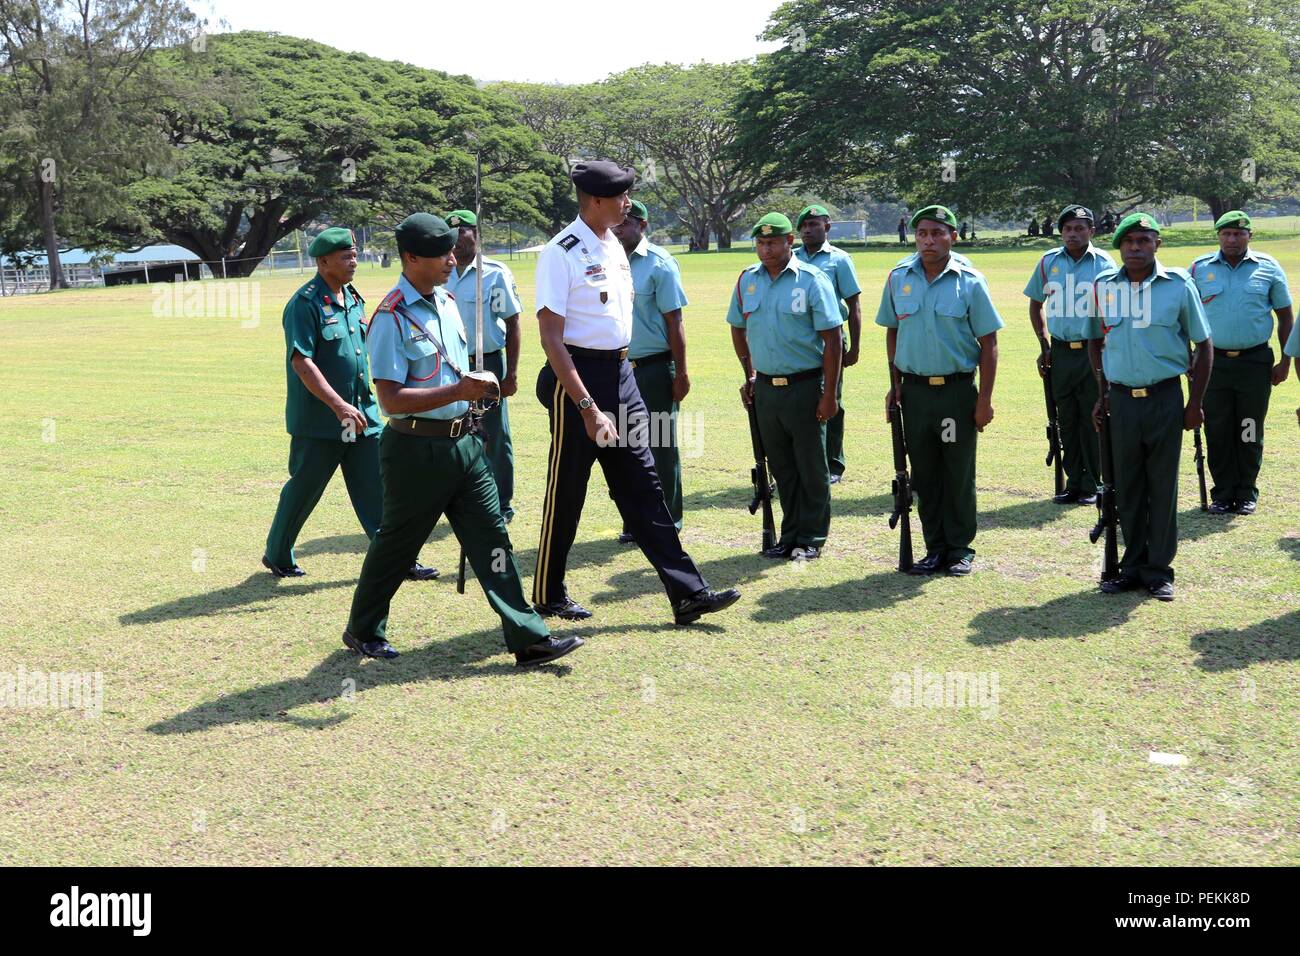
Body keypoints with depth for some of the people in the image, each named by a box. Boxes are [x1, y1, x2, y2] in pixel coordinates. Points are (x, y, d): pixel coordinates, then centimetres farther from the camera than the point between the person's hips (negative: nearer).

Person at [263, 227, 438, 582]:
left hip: (361, 415, 7)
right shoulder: (305, 304, -13)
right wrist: (338, 405, -26)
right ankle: (277, 556, 25)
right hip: (318, 420, -7)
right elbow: (301, 362, -20)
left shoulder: (353, 298, 11)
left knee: (377, 487, 4)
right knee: (304, 490, 6)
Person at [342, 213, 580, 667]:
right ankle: (363, 630, 29)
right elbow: (391, 399, -22)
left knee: (492, 537, 2)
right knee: (396, 543, 8)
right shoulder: (392, 318, -15)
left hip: (463, 441, 7)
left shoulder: (446, 301, 11)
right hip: (416, 448, -7)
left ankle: (529, 638, 2)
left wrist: (477, 386, 10)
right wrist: (458, 392, -26)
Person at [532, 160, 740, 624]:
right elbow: (551, 338, -18)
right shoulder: (561, 254, -14)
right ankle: (548, 595, 22)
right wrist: (588, 407, -23)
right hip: (578, 376, -7)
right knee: (567, 492, 5)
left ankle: (687, 593, 8)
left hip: (620, 374, 7)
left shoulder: (615, 247, 11)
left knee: (642, 488, 7)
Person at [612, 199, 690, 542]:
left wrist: (681, 373, -11)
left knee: (661, 447, 4)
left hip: (655, 369, -5)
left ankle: (667, 522, 14)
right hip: (620, 369, 5)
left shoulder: (659, 263, -7)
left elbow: (674, 321, -8)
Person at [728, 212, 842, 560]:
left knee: (811, 466, 3)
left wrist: (829, 394, -14)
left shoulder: (813, 280, -9)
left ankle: (811, 538, 14)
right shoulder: (747, 280, 6)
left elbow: (832, 339, -11)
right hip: (766, 386, 5)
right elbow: (738, 329, 20)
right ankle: (790, 535, 24)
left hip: (805, 386, -5)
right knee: (780, 467, 13)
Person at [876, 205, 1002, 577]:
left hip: (957, 390, -3)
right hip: (914, 390, 3)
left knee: (959, 474, 5)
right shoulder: (898, 278, 3)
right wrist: (895, 386, 7)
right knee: (924, 475, 9)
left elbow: (988, 343, -5)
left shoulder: (969, 281, -7)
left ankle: (959, 549, 17)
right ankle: (935, 548, 21)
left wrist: (985, 399, -9)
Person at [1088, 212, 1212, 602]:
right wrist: (1102, 395, 8)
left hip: (1164, 398, -2)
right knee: (1127, 488, 9)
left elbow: (1204, 346, 2)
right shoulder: (1103, 285, 3)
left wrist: (1194, 404, -2)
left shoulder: (1179, 285, -4)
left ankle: (1159, 569, 13)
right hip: (1121, 398, 2)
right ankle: (1133, 565, 20)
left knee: (1163, 486, 4)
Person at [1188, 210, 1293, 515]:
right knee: (1217, 432, 3)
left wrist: (1285, 361, 3)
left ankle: (1247, 494, 17)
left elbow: (1285, 316, 8)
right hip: (1214, 361, 1)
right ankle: (1223, 494, 13)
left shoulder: (1268, 268, 3)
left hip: (1255, 362, 0)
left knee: (1250, 433, 6)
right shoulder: (1200, 268, 4)